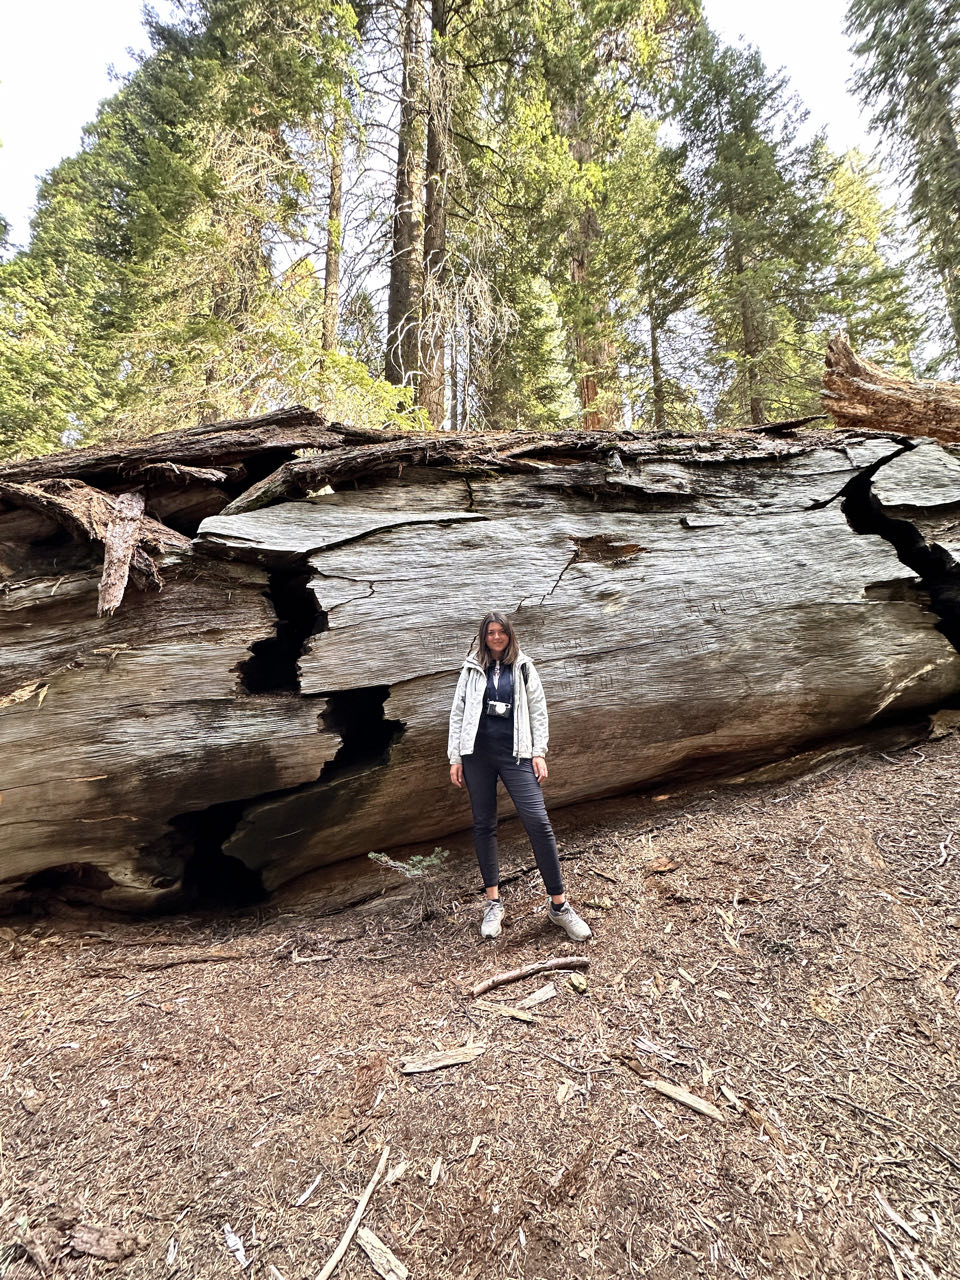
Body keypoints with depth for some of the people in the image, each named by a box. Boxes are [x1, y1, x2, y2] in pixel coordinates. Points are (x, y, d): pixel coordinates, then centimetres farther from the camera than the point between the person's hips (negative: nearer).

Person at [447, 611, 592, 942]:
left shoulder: (523, 667, 8)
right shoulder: (472, 669, 9)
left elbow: (538, 711, 7)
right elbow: (457, 713, 9)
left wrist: (539, 753, -1)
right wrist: (455, 758, 4)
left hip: (515, 753, -1)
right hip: (477, 753, 2)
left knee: (538, 822, -10)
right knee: (483, 825, 7)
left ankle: (558, 905, 0)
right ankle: (493, 903, 19)